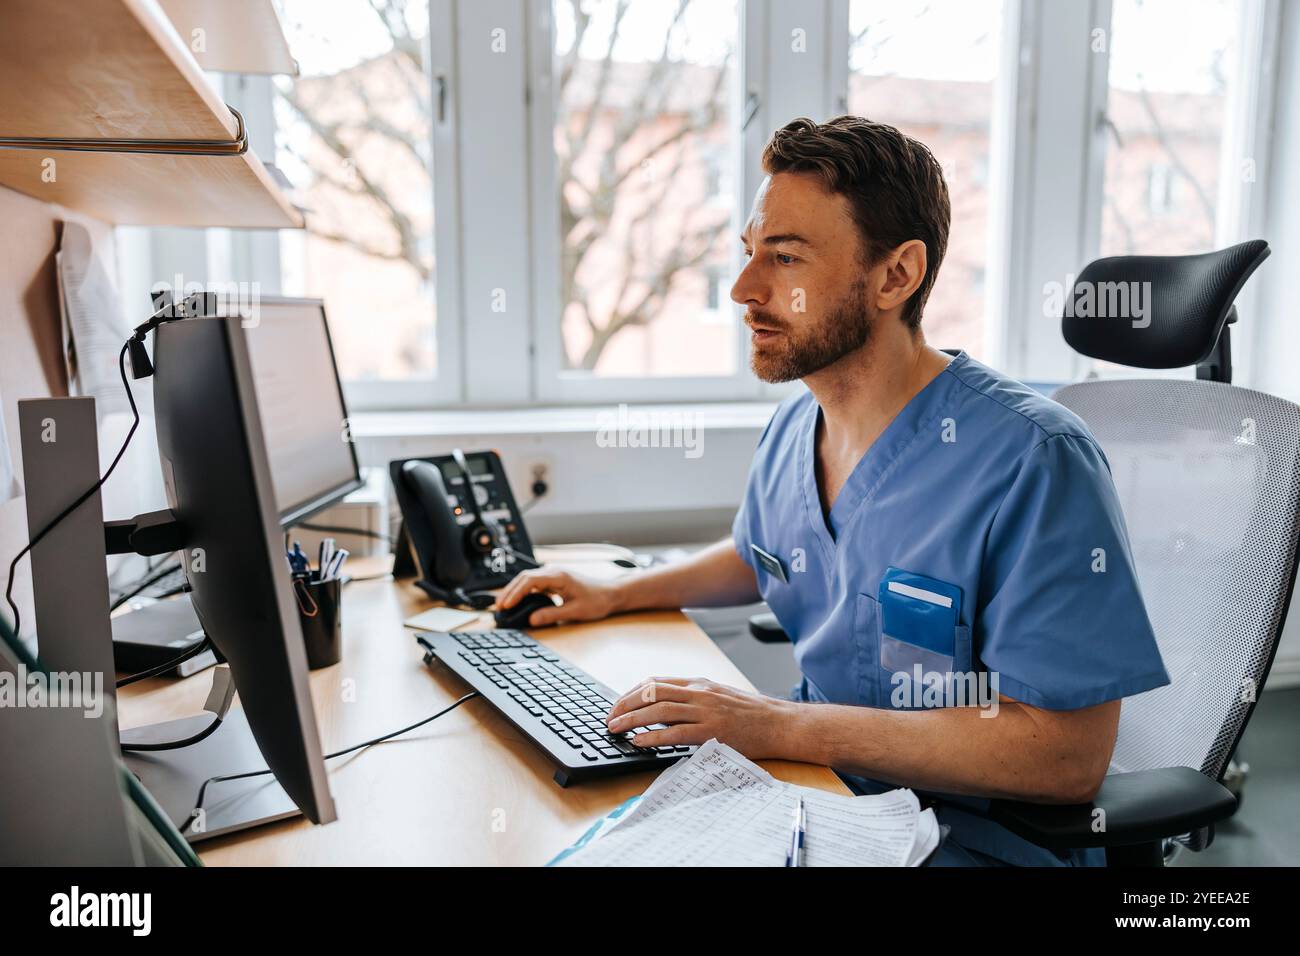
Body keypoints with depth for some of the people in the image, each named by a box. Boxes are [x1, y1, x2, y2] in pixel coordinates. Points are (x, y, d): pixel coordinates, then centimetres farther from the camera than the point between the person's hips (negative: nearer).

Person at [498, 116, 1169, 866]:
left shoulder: (1031, 463, -22)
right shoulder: (791, 430, 2)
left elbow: (1069, 755, -25)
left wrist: (780, 726, -27)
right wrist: (615, 594, 11)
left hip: (974, 832, -6)